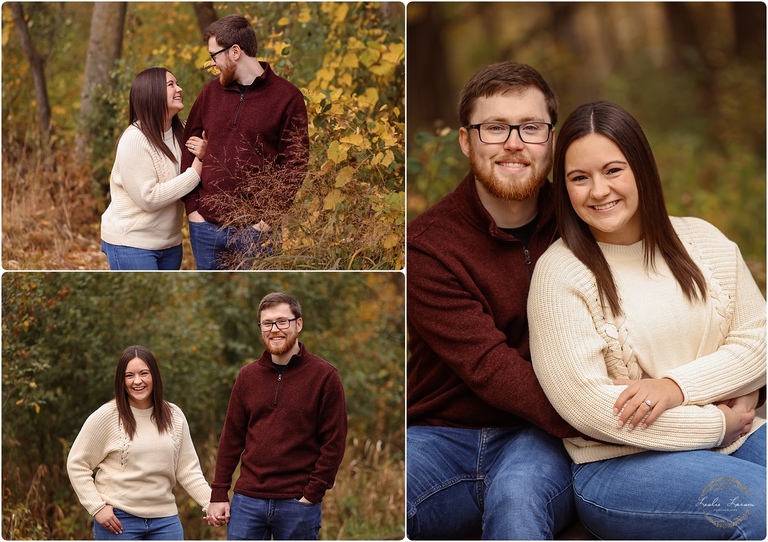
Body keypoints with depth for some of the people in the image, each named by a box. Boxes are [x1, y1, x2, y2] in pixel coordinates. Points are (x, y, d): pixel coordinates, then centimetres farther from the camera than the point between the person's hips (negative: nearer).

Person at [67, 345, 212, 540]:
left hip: (165, 520, 4)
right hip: (118, 520, -4)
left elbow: (188, 470, 8)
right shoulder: (106, 417, -6)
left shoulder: (174, 416, 6)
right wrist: (97, 507, -10)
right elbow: (77, 464, -2)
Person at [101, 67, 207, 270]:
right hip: (131, 243, -7)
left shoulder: (181, 132, 4)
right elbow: (149, 198, -22)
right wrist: (196, 169, -20)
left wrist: (203, 157, -13)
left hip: (169, 242, 7)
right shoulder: (135, 139, -18)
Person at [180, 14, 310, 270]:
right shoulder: (211, 92, 9)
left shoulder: (287, 97, -4)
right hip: (206, 225, 4)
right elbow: (188, 148, 12)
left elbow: (295, 164, -6)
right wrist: (192, 206, 3)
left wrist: (269, 218, -12)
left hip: (254, 229, -4)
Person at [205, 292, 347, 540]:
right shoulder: (247, 375, 8)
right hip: (247, 500, 3)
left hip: (298, 504, -3)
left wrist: (313, 494, -11)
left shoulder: (324, 375, -4)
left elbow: (334, 442, -6)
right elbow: (231, 438, 10)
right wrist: (218, 494, 5)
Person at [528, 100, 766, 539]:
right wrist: (718, 422, -9)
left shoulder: (702, 240, 11)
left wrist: (676, 387, -13)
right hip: (622, 462, -4)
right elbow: (584, 402, -12)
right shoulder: (559, 273, -4)